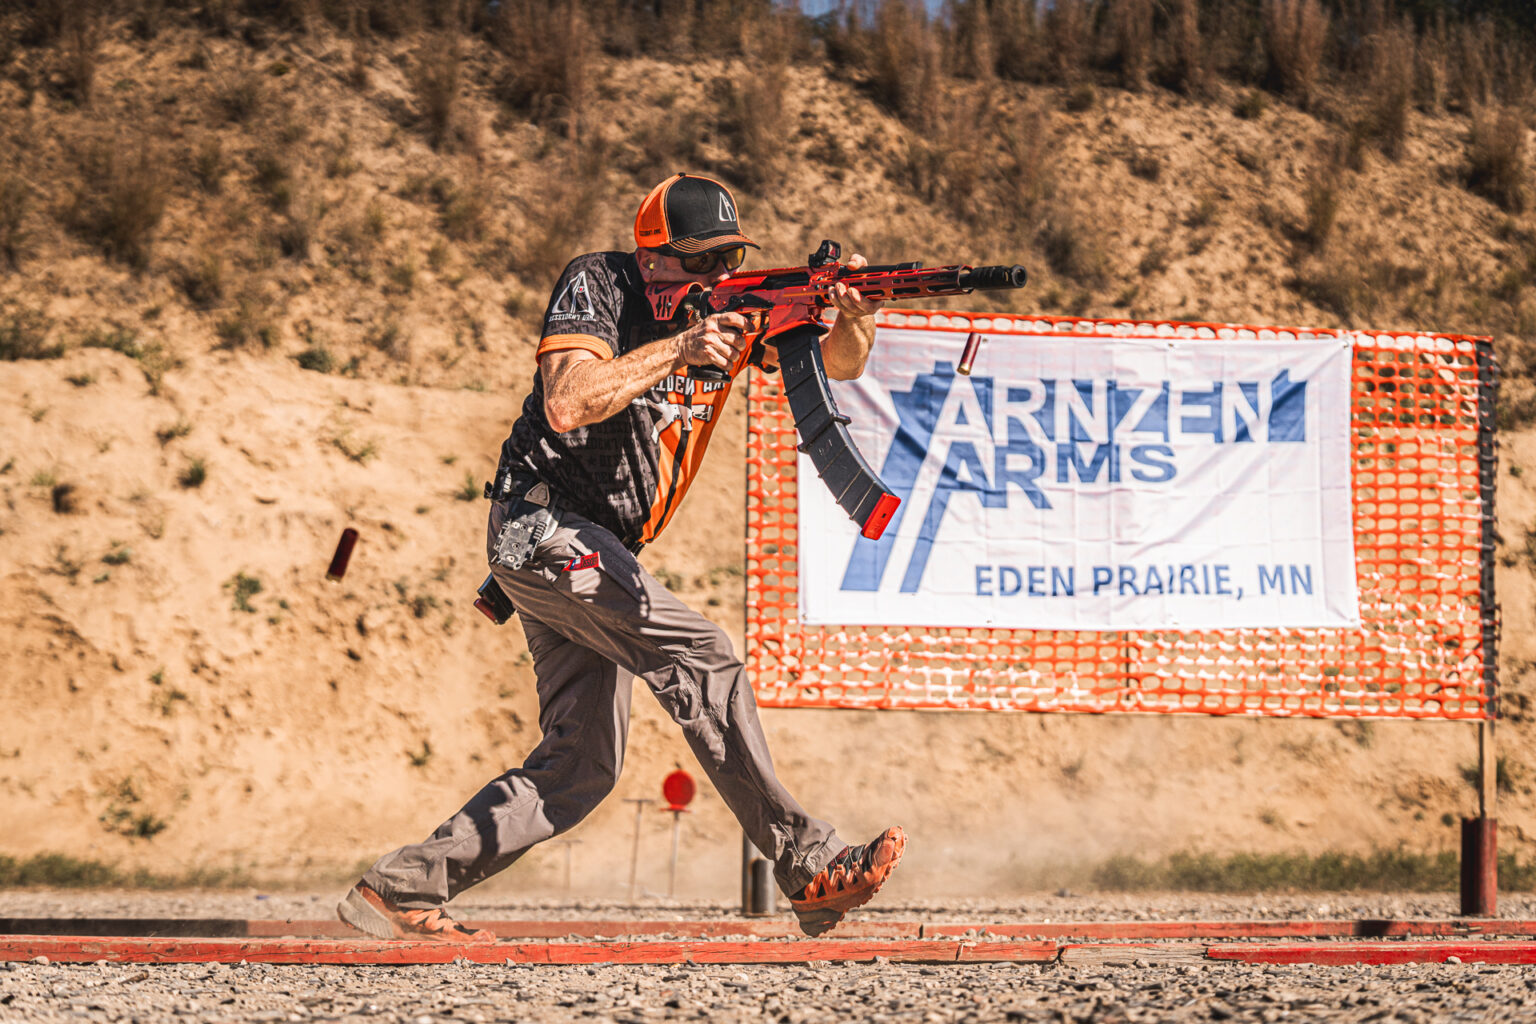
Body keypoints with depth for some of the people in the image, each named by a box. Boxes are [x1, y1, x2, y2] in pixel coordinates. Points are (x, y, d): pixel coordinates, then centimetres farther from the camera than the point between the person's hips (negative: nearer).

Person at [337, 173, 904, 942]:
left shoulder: (730, 303, 7)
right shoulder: (596, 286, -11)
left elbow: (839, 364, 5)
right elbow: (568, 404, -24)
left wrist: (855, 317, -17)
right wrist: (676, 349, -26)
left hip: (598, 550, 8)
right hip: (541, 525, -8)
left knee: (580, 768, 4)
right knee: (700, 658, -21)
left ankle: (398, 891, 6)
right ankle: (811, 869, -23)